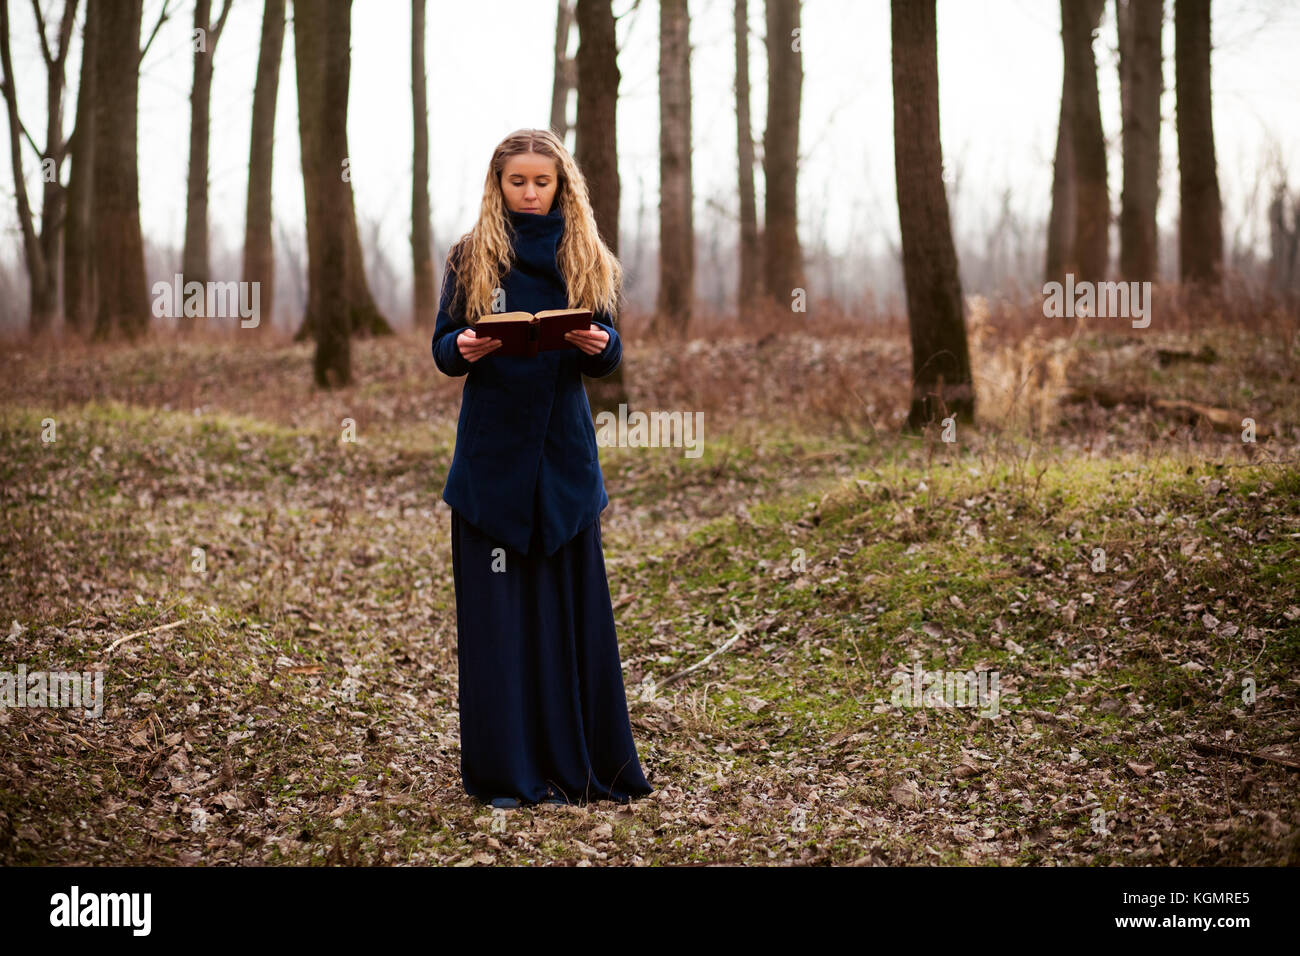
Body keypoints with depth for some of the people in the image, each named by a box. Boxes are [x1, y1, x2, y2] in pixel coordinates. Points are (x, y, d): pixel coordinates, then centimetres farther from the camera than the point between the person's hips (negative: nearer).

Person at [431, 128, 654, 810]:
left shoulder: (585, 259, 9)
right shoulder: (469, 257, 6)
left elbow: (611, 356, 4)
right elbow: (442, 348, 2)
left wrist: (598, 346, -18)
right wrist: (464, 349, -20)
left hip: (563, 449, 1)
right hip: (492, 451, -1)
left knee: (573, 602, 2)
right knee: (496, 607, -1)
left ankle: (577, 761, 10)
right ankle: (503, 769, 5)